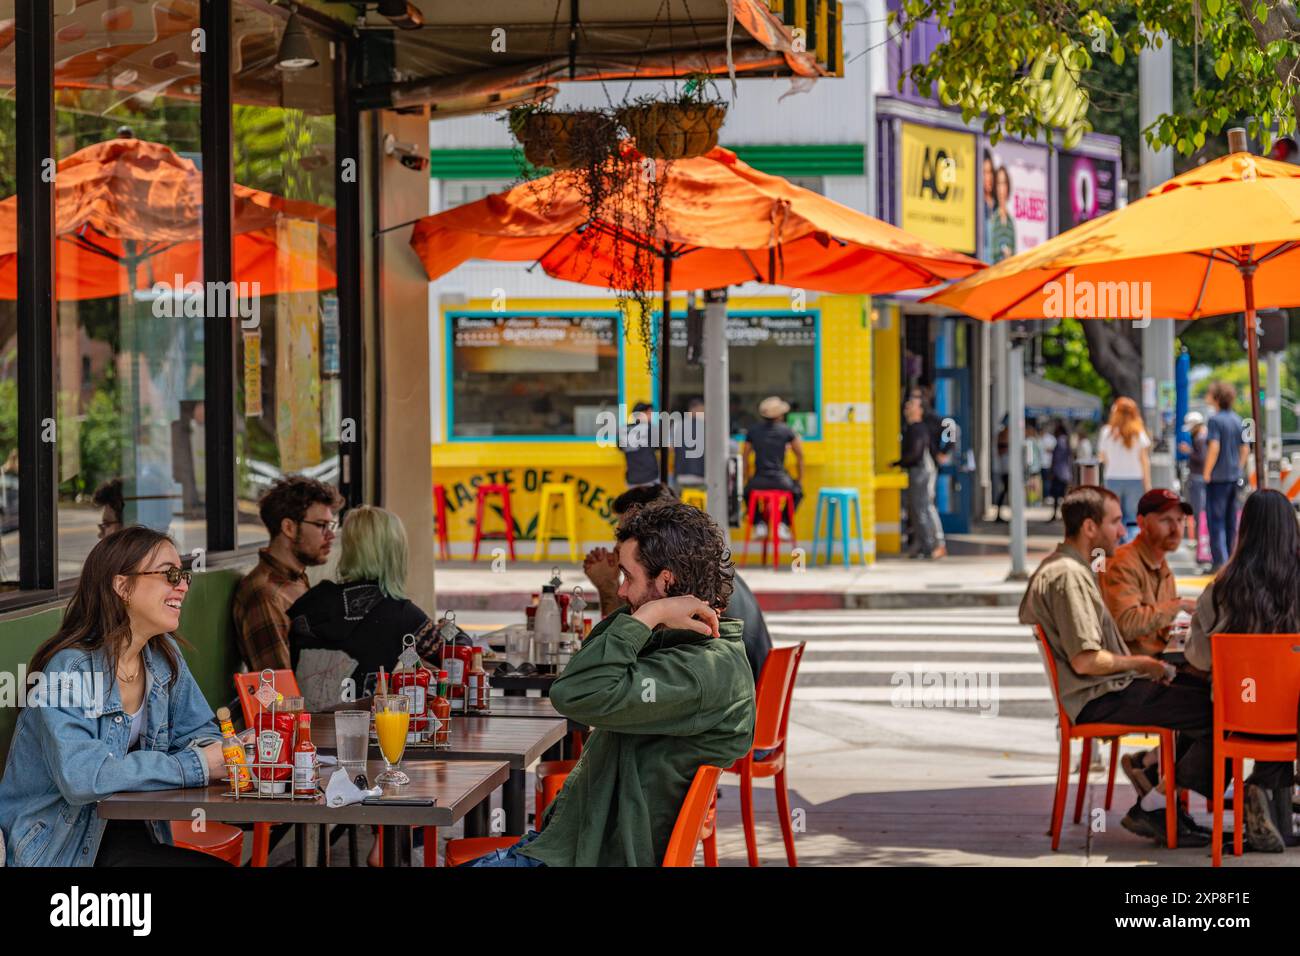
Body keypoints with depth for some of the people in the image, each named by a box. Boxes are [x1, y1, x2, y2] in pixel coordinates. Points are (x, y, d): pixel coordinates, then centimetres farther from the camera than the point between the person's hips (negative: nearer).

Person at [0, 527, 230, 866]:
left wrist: (217, 752, -14)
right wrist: (197, 766, -29)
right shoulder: (69, 668, -19)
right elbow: (80, 776, -32)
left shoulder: (164, 656, 5)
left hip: (129, 833, 7)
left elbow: (199, 733, 13)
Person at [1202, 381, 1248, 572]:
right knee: (1230, 520, 14)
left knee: (1215, 519, -4)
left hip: (1218, 477, -7)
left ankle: (1220, 561, -9)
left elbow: (1214, 448, -21)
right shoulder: (1237, 420, 9)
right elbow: (1245, 449, 12)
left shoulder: (1215, 420, -12)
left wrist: (1207, 472, -13)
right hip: (1234, 476, 7)